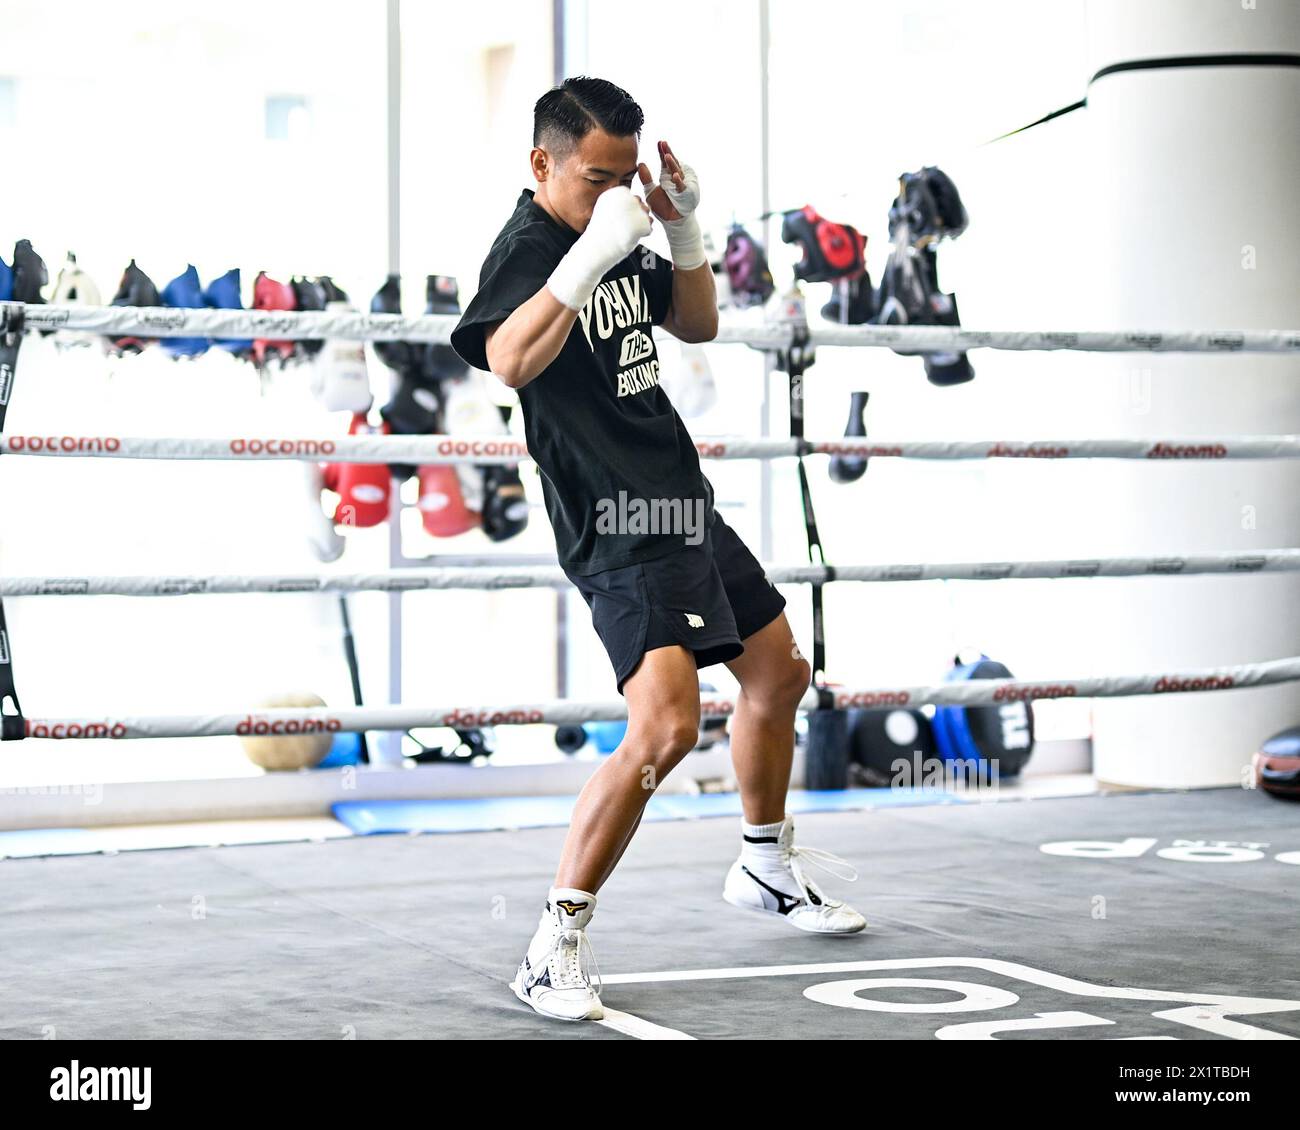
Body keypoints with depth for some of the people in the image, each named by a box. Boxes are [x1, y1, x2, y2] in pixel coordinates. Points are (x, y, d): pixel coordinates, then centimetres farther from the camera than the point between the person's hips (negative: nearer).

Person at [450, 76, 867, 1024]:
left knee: (779, 671, 22)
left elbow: (698, 325, 21)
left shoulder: (619, 237, 10)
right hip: (618, 526, -10)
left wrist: (685, 228, 6)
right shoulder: (527, 249, -16)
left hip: (684, 502, 10)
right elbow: (509, 360, -36)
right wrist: (591, 256, -42)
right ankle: (558, 944, -13)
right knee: (666, 725, -23)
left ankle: (766, 868, 44)